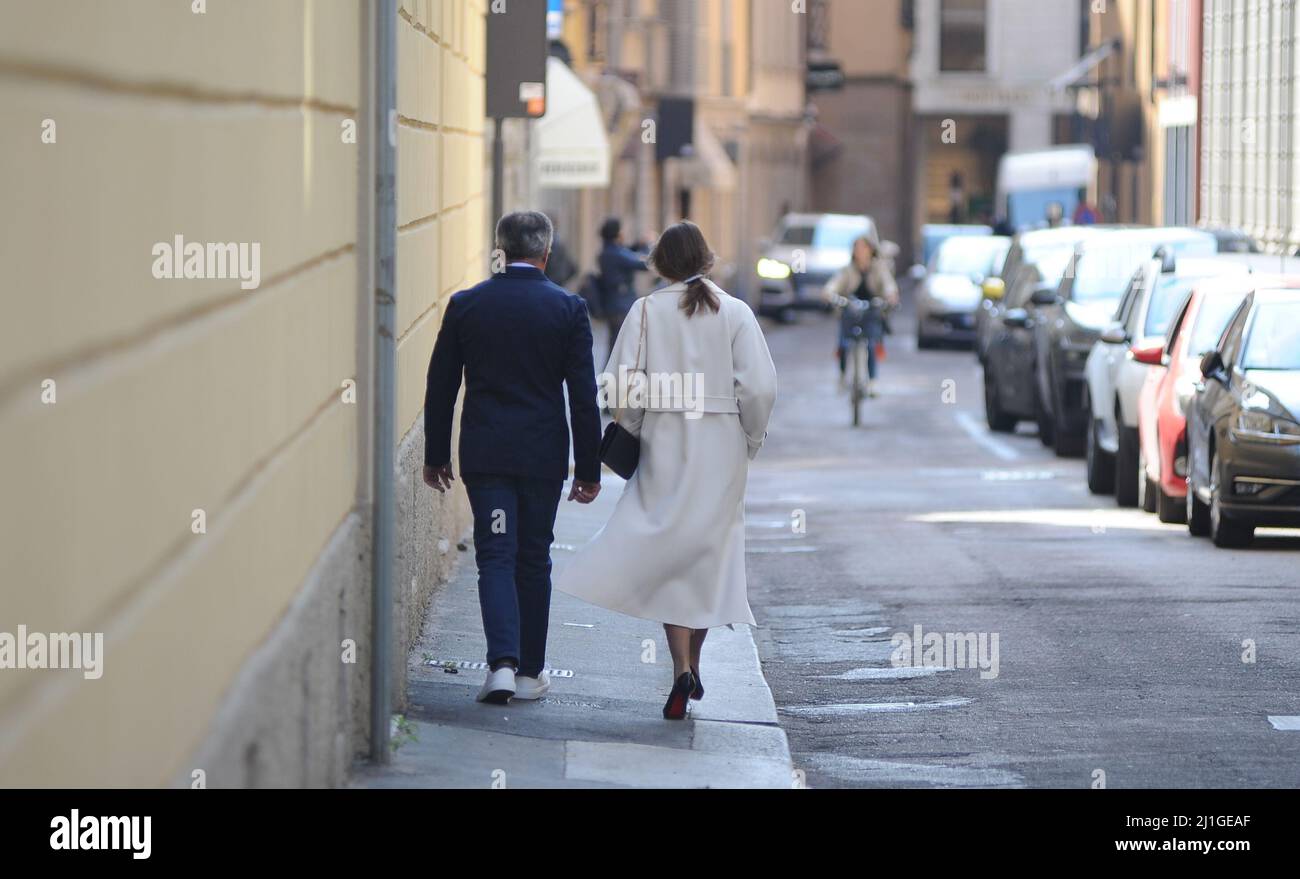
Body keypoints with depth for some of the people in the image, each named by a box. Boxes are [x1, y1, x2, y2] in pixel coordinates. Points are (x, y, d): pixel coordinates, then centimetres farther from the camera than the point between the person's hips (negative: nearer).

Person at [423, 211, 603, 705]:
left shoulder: (465, 305, -1)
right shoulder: (568, 309, -5)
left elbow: (440, 387, 3)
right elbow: (584, 397, -4)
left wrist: (436, 455, 13)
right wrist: (588, 468, 3)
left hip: (483, 454, 0)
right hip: (543, 455, 0)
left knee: (495, 557, 1)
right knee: (533, 561, 11)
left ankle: (502, 663, -17)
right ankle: (530, 672, 16)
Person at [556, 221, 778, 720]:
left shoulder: (647, 312, -4)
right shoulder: (735, 313, -2)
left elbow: (620, 384, -8)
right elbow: (759, 386, -7)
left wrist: (631, 431, 7)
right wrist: (751, 440, 7)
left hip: (665, 443, -1)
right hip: (722, 447, 1)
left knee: (666, 552, 1)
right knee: (710, 549, 15)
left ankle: (681, 668, -15)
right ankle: (693, 664, 23)